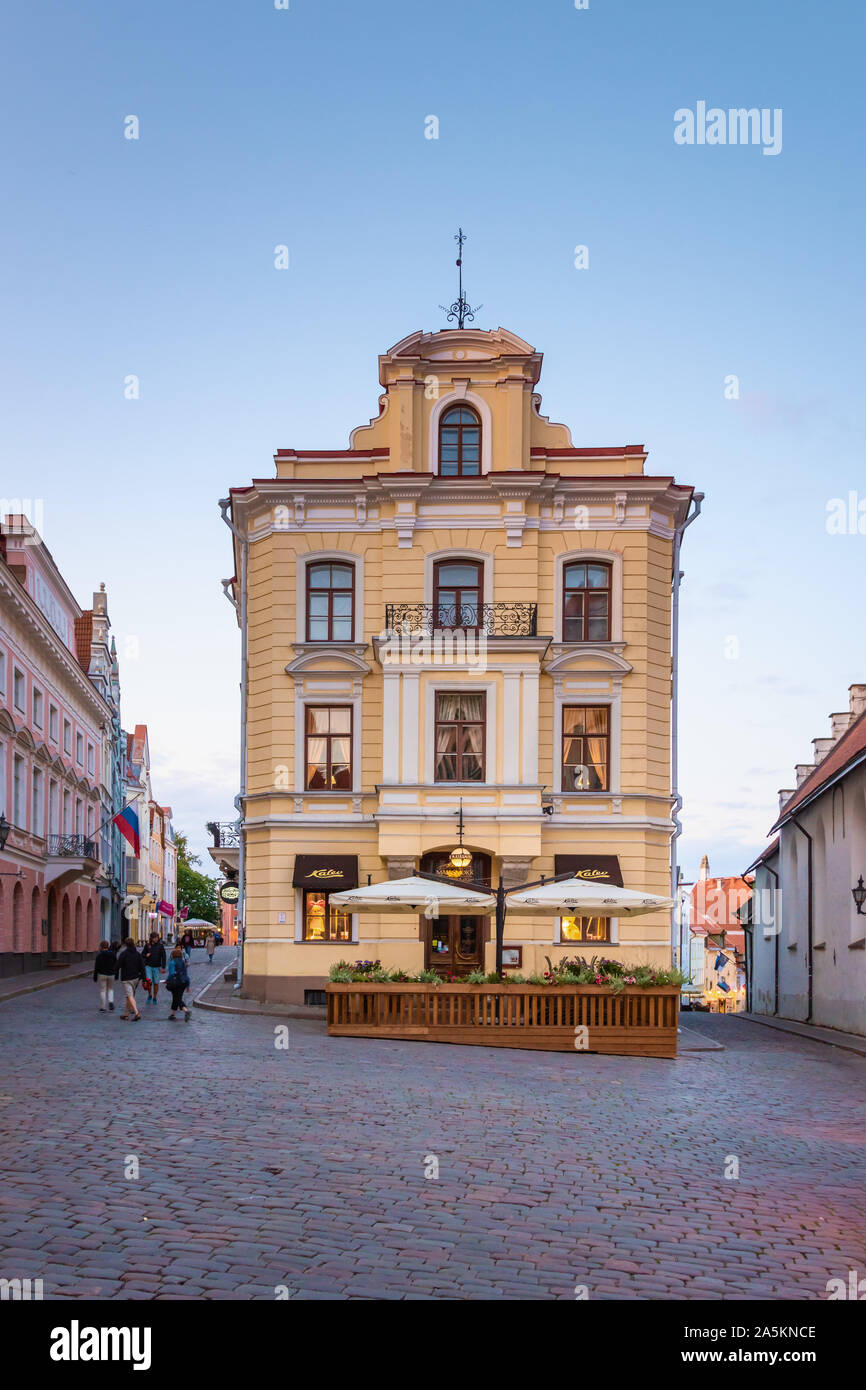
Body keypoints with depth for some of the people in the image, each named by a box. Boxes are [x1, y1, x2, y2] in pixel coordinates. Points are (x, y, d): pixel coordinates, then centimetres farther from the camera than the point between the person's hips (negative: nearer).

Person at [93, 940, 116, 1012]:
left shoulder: (99, 955, -10)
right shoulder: (112, 954, 2)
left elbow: (96, 967, -8)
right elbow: (116, 965, 6)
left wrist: (95, 977, 0)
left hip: (102, 974, -3)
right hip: (111, 974, 3)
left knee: (102, 990, 4)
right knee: (110, 989, 17)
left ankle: (102, 1008, 6)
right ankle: (111, 1002, -8)